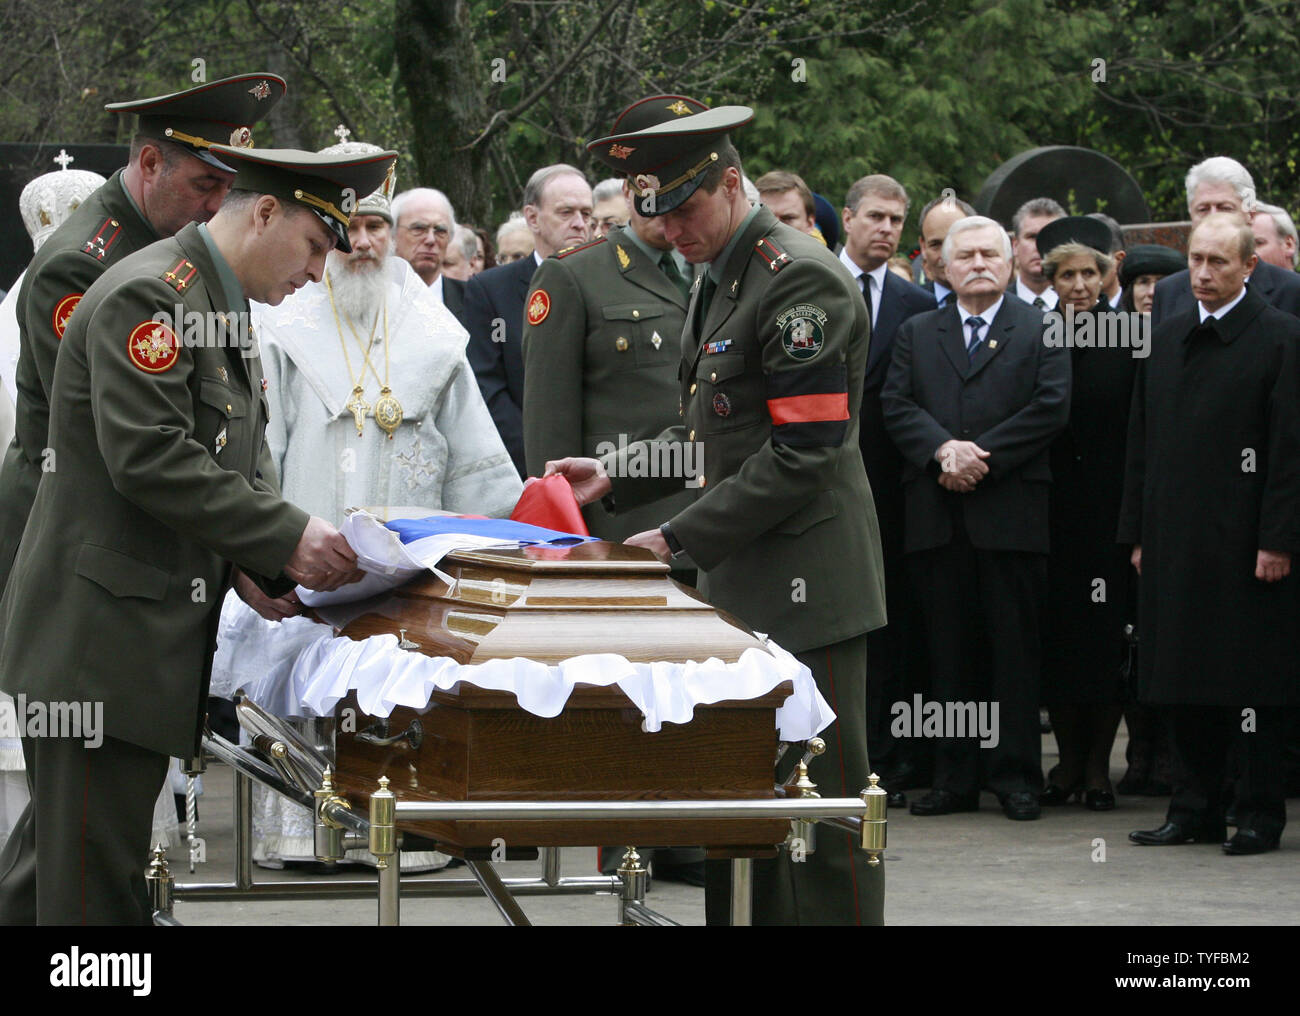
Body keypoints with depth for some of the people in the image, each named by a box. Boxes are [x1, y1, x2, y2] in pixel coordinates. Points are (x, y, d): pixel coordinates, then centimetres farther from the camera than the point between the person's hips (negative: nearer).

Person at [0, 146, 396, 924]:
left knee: (63, 846, 17)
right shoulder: (148, 296, -16)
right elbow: (150, 460, -24)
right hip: (100, 630, -10)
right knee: (99, 875, -7)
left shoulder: (224, 307, 17)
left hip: (153, 624, 10)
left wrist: (252, 563, 0)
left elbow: (245, 454, 19)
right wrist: (286, 539, -21)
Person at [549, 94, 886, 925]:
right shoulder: (716, 279, 16)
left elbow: (803, 454, -20)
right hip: (742, 586, 10)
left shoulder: (801, 279, -16)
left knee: (825, 808, -6)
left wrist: (679, 538, -19)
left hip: (807, 589, -10)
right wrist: (617, 475, 9)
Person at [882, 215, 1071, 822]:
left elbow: (1050, 408, -5)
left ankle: (1015, 774, 3)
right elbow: (897, 406, 5)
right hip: (936, 515, 3)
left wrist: (980, 455, -12)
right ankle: (955, 778, 8)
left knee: (1014, 647, -1)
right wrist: (944, 449, -13)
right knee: (950, 650, 4)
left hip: (1010, 514, -3)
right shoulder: (916, 334, 16)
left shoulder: (1041, 331, 7)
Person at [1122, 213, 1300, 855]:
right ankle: (1196, 809, 16)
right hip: (1174, 543, 6)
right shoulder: (1167, 340, 14)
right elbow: (1142, 442, 16)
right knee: (1183, 682, 8)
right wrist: (1139, 532, 11)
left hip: (1245, 541, -6)